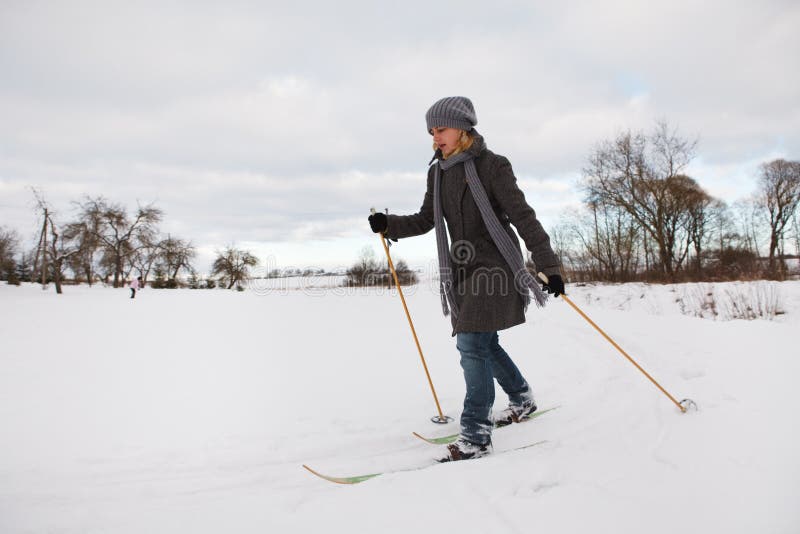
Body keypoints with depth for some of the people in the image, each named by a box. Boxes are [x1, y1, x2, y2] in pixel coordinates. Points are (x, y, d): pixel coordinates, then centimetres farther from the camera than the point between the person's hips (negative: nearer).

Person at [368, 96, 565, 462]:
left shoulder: (491, 166, -11)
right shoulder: (438, 172, 8)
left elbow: (523, 217, -13)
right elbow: (426, 220, 13)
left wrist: (549, 266, -16)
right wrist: (389, 226, -4)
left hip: (495, 264, -7)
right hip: (463, 268, 7)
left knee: (472, 343, -16)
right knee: (483, 344, 16)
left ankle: (475, 436, -10)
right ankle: (522, 400, 39)